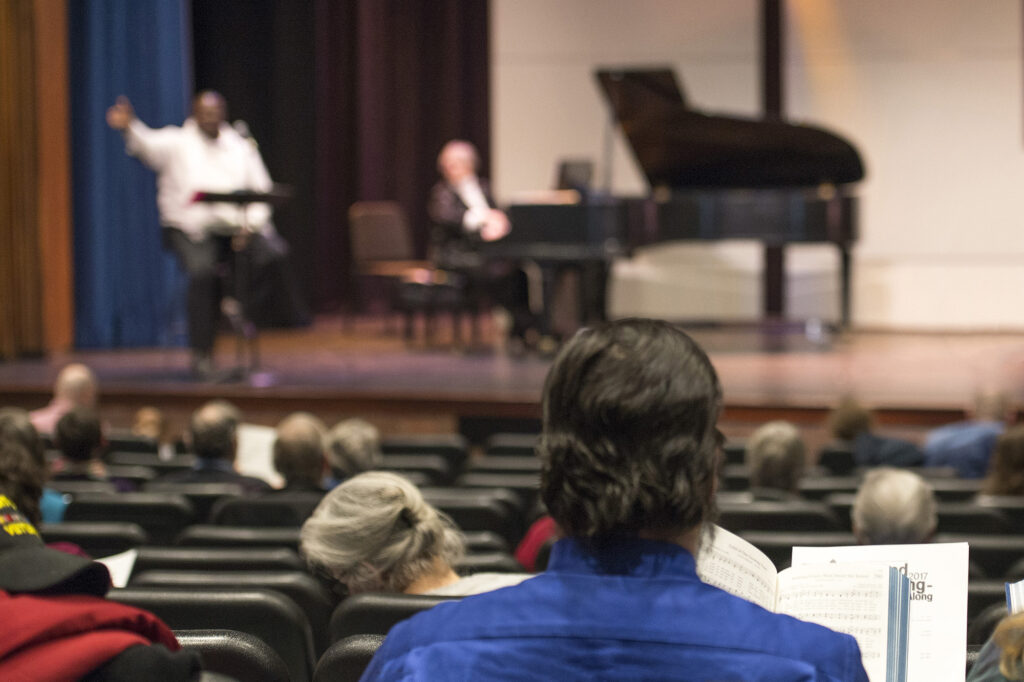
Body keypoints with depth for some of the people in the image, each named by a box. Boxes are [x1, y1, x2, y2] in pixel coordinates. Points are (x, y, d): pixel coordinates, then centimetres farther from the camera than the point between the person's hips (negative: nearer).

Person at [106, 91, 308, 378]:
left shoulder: (241, 147, 15)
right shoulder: (177, 142, 6)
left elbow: (262, 192, 10)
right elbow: (149, 144, -16)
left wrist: (250, 226, -8)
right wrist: (129, 127, -39)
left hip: (237, 225, 3)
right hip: (192, 226, -3)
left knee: (272, 254, -26)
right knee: (203, 271, -30)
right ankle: (201, 353, -20)